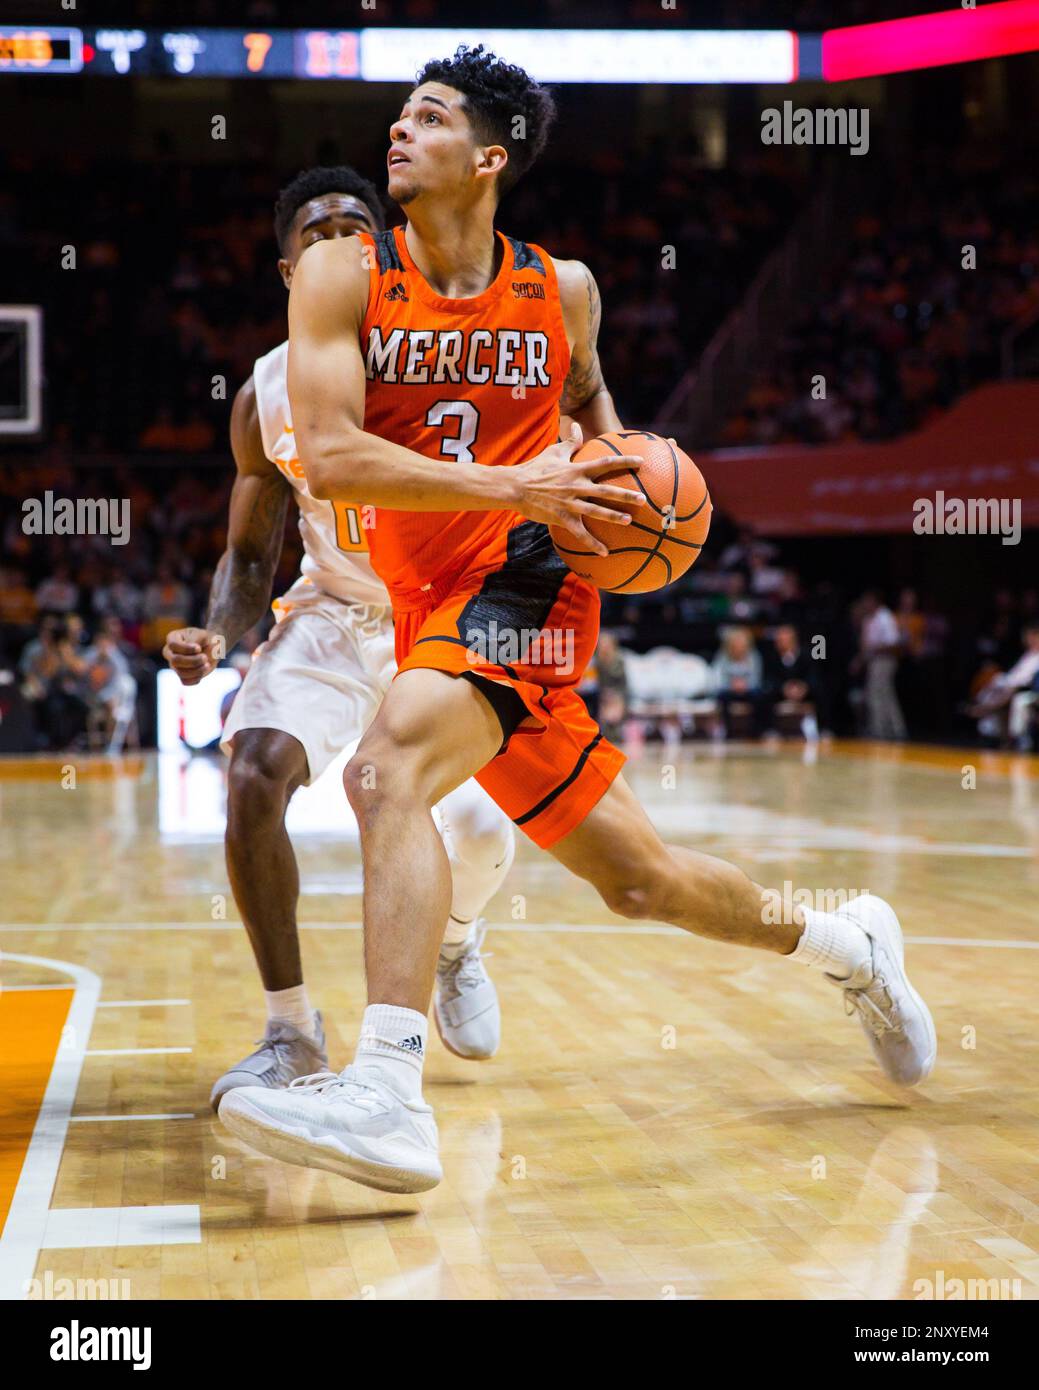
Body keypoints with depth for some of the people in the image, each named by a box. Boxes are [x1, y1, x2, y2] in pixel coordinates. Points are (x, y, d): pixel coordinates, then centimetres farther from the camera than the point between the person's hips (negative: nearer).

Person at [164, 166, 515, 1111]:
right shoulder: (266, 395, -4)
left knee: (481, 830, -12)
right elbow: (251, 556, 4)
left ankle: (457, 939, 30)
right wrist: (216, 635, -16)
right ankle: (291, 1031, -6)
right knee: (252, 783, -22)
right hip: (333, 616, 1)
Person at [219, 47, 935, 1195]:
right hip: (430, 604, 3)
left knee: (387, 766, -32)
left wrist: (616, 475, 4)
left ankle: (387, 1095, -36)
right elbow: (330, 458, -13)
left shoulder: (561, 289, 3)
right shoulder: (343, 277, 0)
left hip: (520, 584, -3)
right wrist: (517, 483, -18)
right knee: (640, 880, 12)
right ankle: (849, 946, 37)